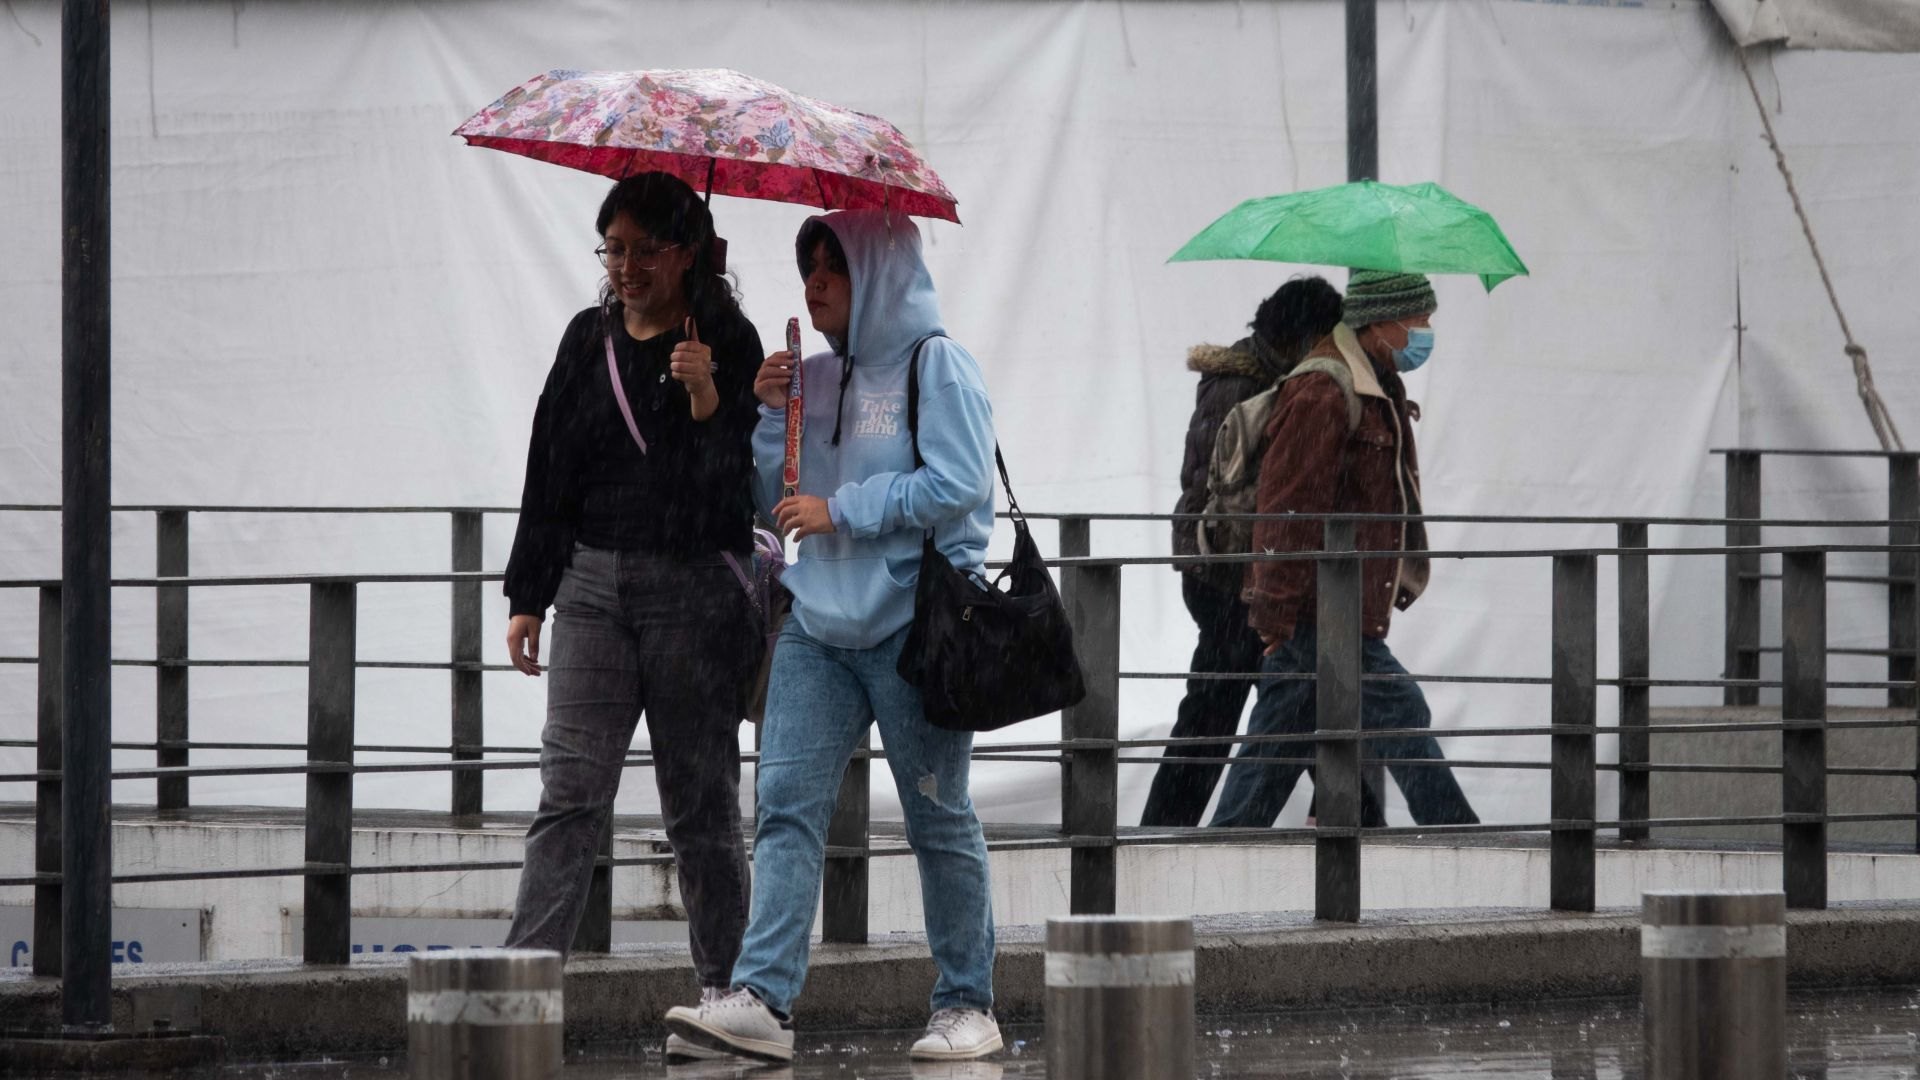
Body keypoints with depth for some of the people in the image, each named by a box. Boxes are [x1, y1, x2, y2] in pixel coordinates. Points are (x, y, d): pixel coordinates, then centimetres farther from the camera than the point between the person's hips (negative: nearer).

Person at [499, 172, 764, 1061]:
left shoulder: (727, 345, -2)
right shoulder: (590, 339, 11)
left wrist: (707, 403, -25)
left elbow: (742, 480, -8)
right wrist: (529, 596, 13)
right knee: (570, 794, -7)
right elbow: (550, 469, 14)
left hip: (695, 591, -3)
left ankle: (724, 991, 11)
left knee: (701, 805, 3)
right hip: (595, 582, 3)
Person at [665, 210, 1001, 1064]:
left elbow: (960, 484, -15)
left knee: (939, 819, 3)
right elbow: (777, 504, 17)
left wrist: (842, 510, -13)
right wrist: (772, 416, 2)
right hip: (819, 624, 6)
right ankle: (763, 1000, -16)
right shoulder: (814, 376, 14)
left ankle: (967, 1003, 13)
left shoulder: (935, 366, -5)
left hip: (912, 629, -6)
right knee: (787, 803, -8)